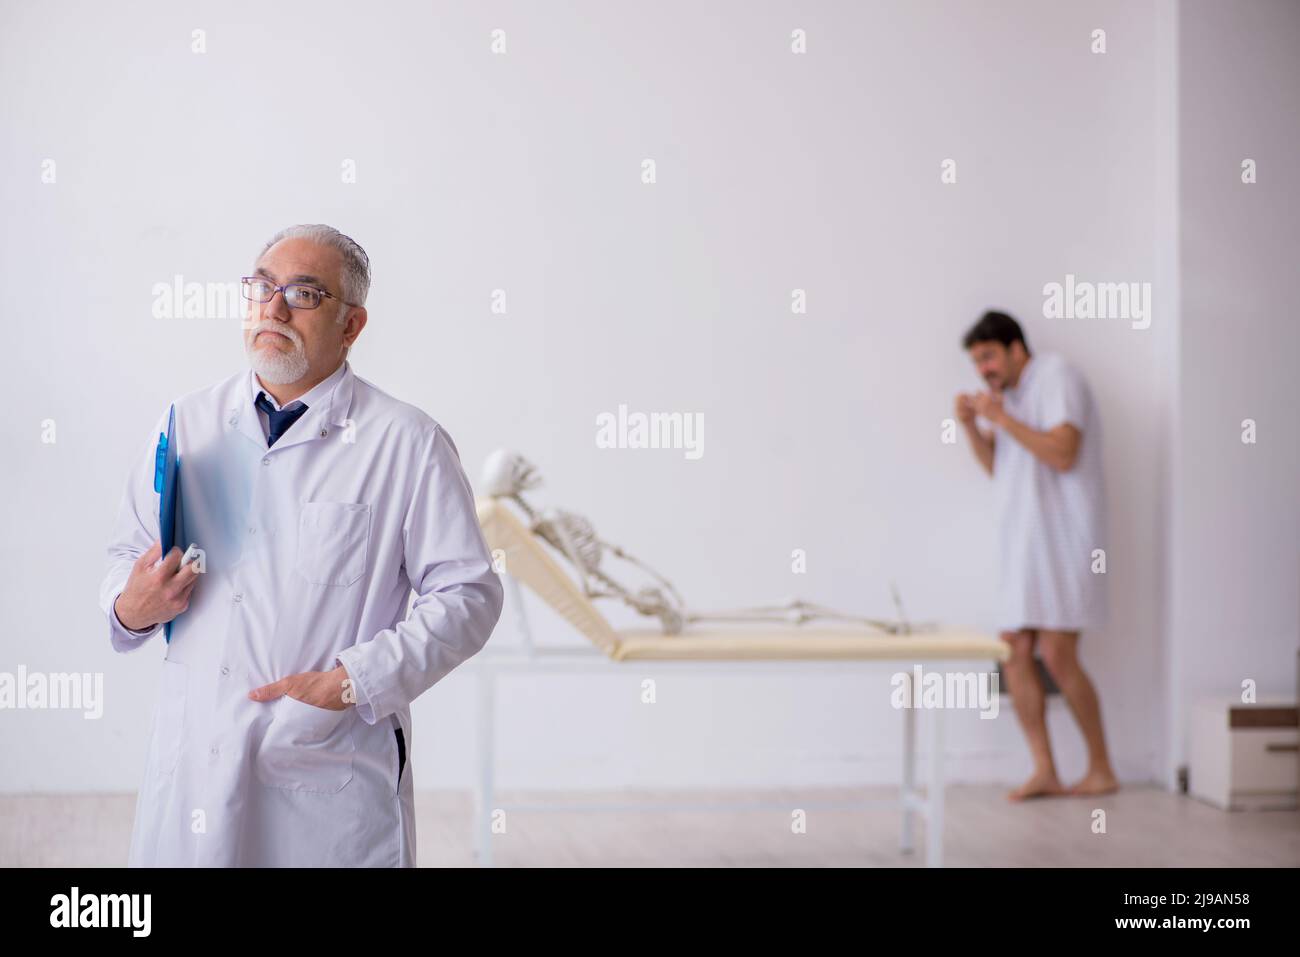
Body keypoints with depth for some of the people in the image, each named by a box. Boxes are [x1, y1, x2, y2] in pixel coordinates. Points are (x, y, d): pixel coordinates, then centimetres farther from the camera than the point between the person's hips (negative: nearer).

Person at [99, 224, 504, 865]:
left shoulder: (408, 444, -3)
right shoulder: (185, 424, 9)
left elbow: (467, 594, -5)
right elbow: (130, 554, 18)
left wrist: (354, 681, -15)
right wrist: (130, 608, -5)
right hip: (192, 759, 3)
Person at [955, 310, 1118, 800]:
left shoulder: (1055, 376, -7)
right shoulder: (1009, 394, 19)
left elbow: (1063, 453, -18)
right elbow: (998, 466, 20)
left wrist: (1001, 418, -17)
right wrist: (972, 428, 4)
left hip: (1062, 536, -8)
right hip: (1021, 540, 8)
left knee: (1057, 655, -11)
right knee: (1015, 653, 0)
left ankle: (1101, 769, 1)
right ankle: (1044, 771, 4)